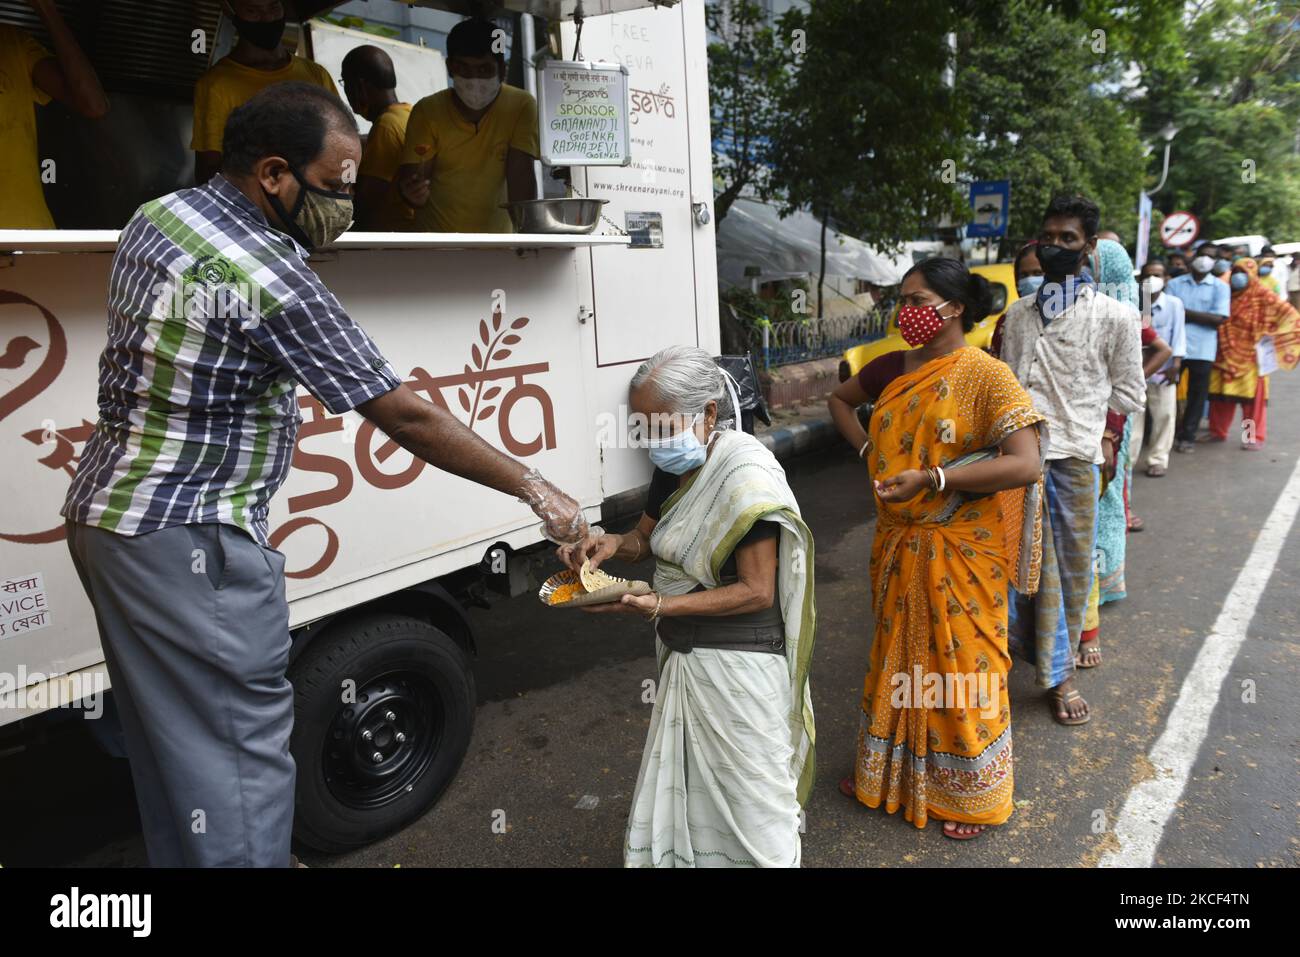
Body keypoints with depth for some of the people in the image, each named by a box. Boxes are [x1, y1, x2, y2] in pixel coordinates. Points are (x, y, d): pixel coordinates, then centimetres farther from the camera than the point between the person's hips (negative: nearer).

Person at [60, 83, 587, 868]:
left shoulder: (158, 215, 5)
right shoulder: (273, 282, -23)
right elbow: (408, 418, -21)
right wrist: (537, 490, -13)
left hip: (107, 512, 10)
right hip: (188, 542, -10)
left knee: (173, 741, 20)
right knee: (242, 758, -1)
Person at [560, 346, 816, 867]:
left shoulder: (745, 474, -21)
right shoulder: (674, 467, 4)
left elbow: (757, 591, -22)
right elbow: (645, 537, 16)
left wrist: (658, 605, -29)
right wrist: (609, 544, -7)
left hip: (737, 664, -8)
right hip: (683, 655, 8)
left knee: (746, 800, 8)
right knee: (686, 790, 21)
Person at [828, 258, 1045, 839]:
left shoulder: (986, 376, -15)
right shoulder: (892, 367, 2)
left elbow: (1025, 464, -24)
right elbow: (840, 400, 21)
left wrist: (930, 478, -26)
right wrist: (867, 450, 4)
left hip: (961, 551, -6)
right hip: (898, 544, 6)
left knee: (961, 664, 8)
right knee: (898, 655, 19)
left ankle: (971, 793, 29)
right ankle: (890, 771, 39)